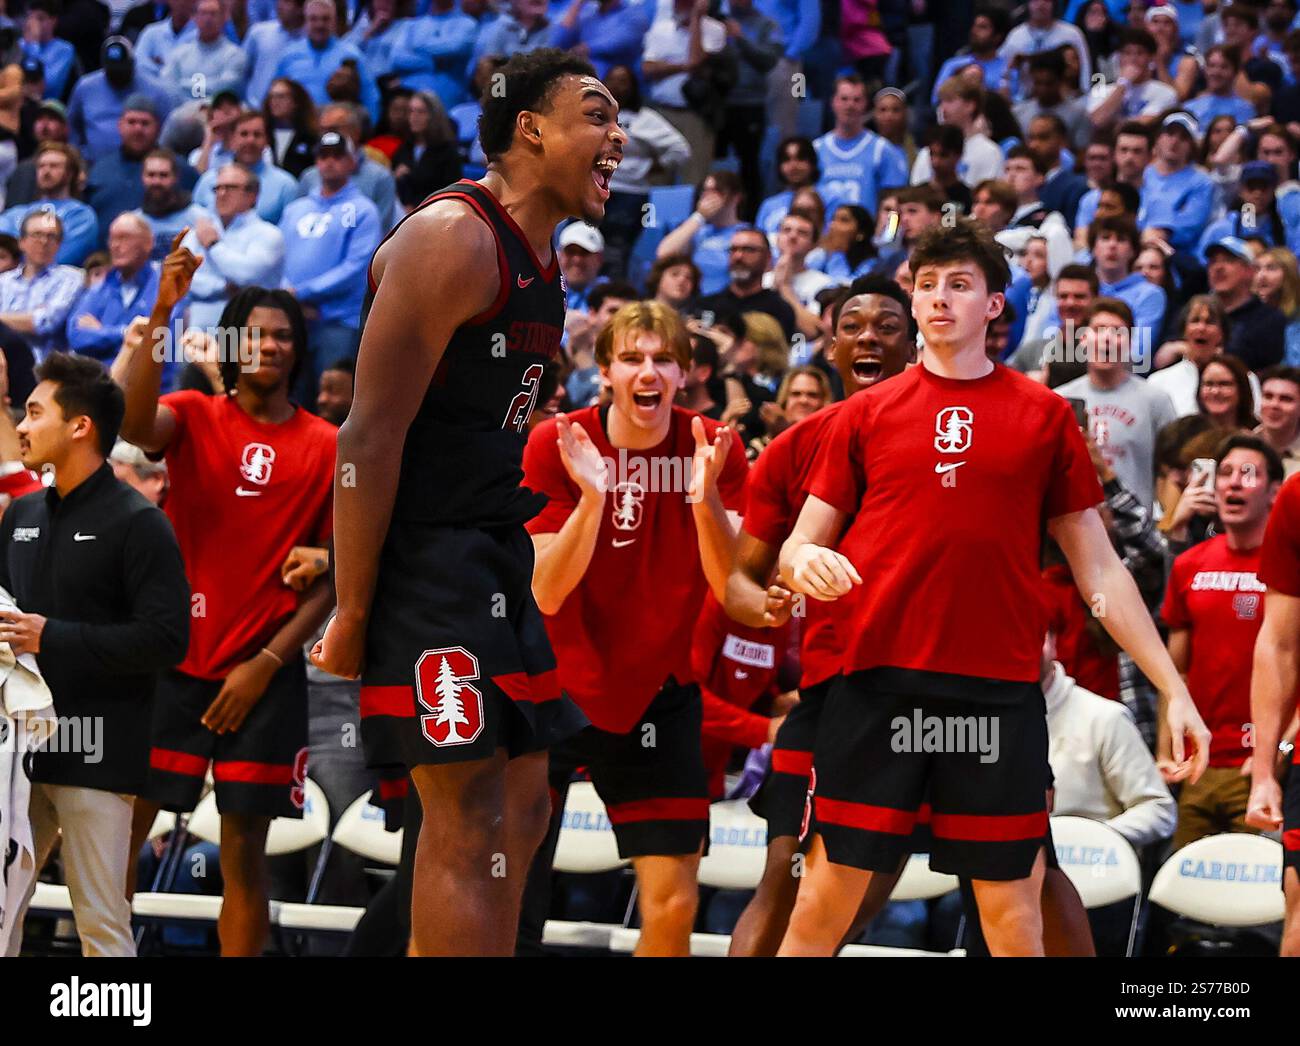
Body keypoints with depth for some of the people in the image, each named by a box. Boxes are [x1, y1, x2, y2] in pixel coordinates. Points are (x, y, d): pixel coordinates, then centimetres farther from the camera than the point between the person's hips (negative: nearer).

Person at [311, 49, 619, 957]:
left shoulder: (540, 257, 15)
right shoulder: (452, 238, -15)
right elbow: (372, 435, -19)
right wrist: (351, 616, -20)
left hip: (494, 554, 10)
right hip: (421, 554, -10)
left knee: (521, 805, 11)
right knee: (471, 815, -13)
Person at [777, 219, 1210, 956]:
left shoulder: (1044, 415, 7)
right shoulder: (867, 414, 8)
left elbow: (1099, 569, 9)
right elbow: (800, 545, 11)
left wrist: (1174, 688, 4)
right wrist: (805, 562, -15)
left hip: (1001, 692, 0)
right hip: (879, 682, 0)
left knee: (1012, 911, 3)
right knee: (829, 896, 0)